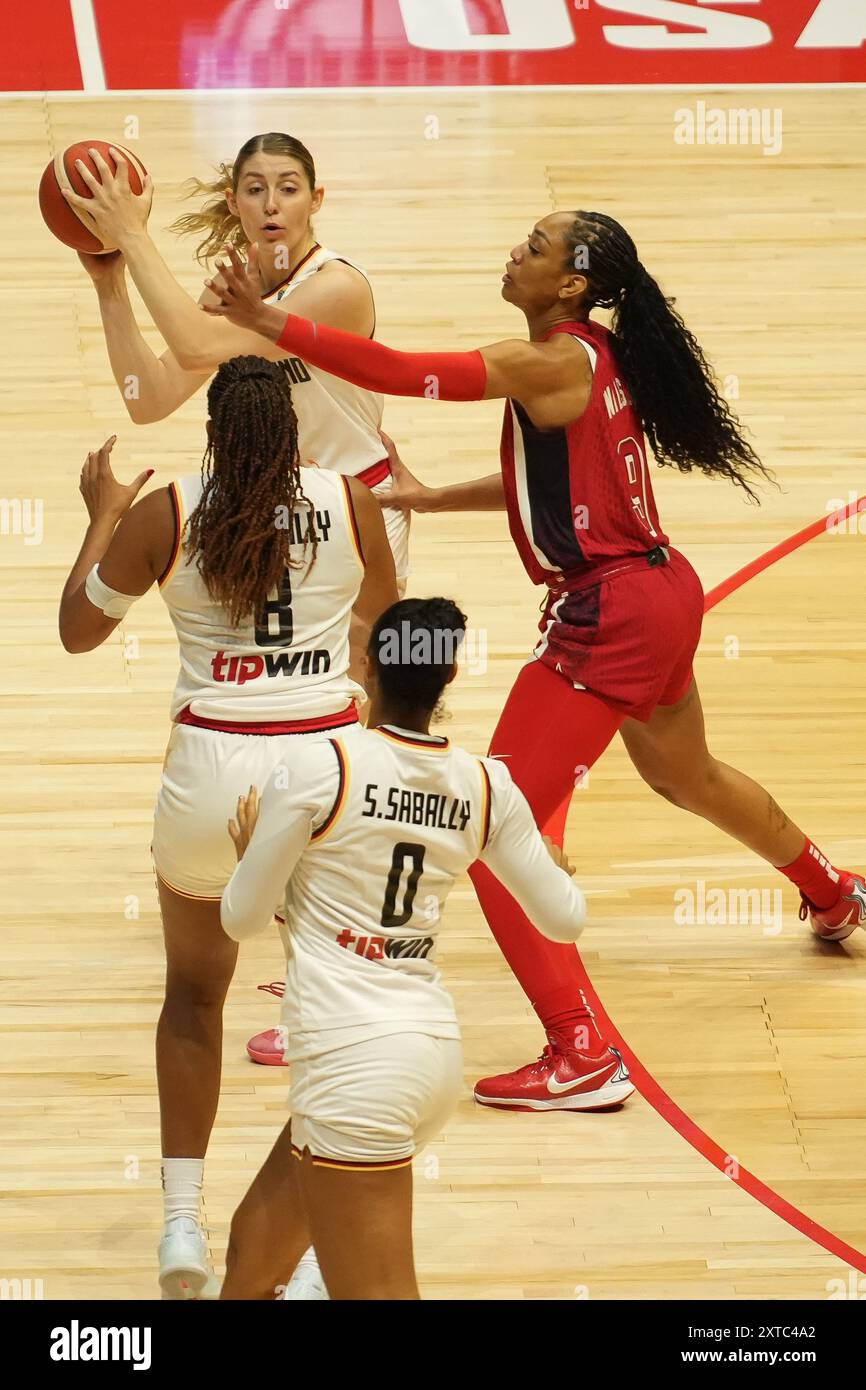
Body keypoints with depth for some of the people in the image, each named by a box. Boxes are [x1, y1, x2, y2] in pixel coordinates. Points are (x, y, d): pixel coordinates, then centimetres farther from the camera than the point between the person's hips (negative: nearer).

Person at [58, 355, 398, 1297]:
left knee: (194, 989, 22)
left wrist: (101, 516, 22)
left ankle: (182, 1220, 20)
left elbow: (78, 629, 9)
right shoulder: (349, 502, -1)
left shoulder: (162, 514, -4)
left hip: (212, 766, 0)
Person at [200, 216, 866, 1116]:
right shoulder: (596, 355, 8)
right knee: (688, 778, 35)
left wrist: (270, 324, -32)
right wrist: (430, 498, 13)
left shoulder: (555, 362, -19)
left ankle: (576, 1053, -6)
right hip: (656, 595, 10)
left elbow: (402, 372, -29)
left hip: (608, 618, -10)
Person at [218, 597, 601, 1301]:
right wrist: (552, 862, 33)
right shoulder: (486, 786, 3)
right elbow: (565, 919, 11)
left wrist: (250, 851, 20)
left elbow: (243, 918, -2)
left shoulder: (320, 770, -11)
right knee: (254, 1247, 23)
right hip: (435, 1050, 7)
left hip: (353, 1062, -7)